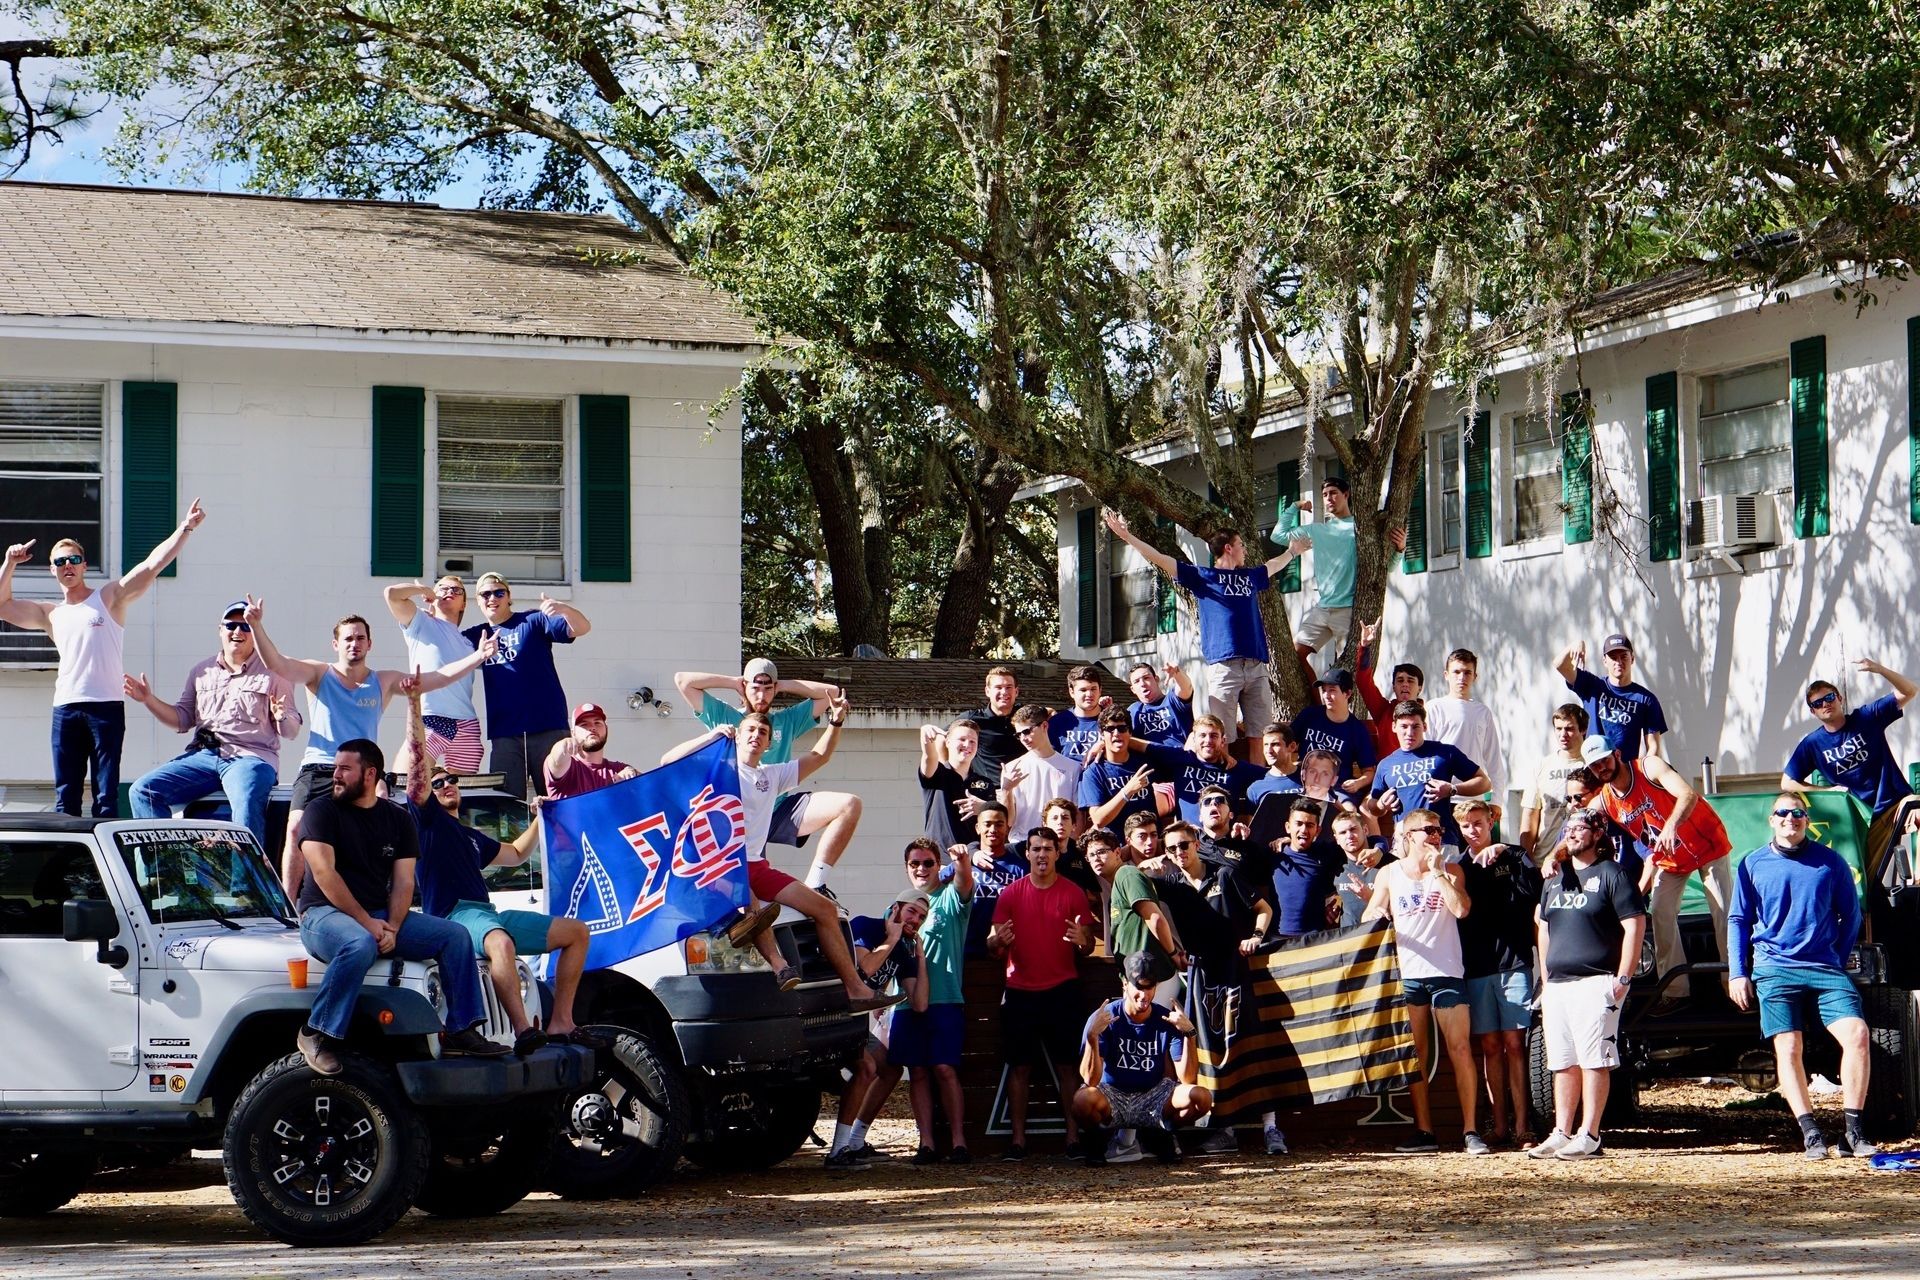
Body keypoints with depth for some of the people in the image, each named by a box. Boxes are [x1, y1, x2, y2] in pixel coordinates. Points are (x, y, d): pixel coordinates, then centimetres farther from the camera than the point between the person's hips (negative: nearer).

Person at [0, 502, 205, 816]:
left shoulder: (110, 598, 8)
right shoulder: (49, 614, 20)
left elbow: (152, 565, 1)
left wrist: (185, 528, -7)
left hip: (107, 706, -4)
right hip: (65, 708, 4)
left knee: (107, 794, -4)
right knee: (66, 795, 3)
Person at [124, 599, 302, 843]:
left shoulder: (274, 673, 9)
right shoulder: (202, 672, 21)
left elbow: (291, 731, 6)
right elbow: (182, 720, 21)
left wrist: (282, 717, -17)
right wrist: (149, 700, 8)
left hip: (251, 757, -5)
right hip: (203, 756, 5)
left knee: (247, 804, -38)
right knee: (143, 791, -15)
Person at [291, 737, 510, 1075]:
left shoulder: (397, 819, 12)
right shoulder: (321, 811, -2)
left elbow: (403, 881, 5)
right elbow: (323, 873, -13)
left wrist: (391, 928, -14)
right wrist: (367, 923, -19)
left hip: (382, 917, 6)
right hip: (325, 914, -6)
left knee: (455, 936, -7)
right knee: (360, 944, -40)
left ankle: (461, 1032, -6)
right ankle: (316, 1034, -30)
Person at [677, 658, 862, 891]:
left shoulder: (788, 720, 19)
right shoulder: (723, 715, 12)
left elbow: (831, 692, 17)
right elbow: (682, 680, 6)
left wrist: (784, 686, 12)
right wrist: (733, 682, 9)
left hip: (780, 813, 3)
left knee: (849, 805, -17)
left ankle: (815, 884, -17)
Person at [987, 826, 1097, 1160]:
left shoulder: (1073, 893, 5)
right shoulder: (1010, 894, 7)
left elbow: (1089, 944, 5)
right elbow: (992, 944, 6)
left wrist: (1081, 941, -19)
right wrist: (998, 940, -18)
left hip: (1062, 991, -1)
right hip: (1019, 992, 1)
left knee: (1067, 1065, -3)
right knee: (1019, 1066, -1)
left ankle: (1074, 1135, -1)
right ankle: (1017, 1138, 1)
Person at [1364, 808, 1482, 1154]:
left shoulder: (1450, 871, 8)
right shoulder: (1389, 874, 10)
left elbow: (1461, 909, -9)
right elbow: (1369, 919, 10)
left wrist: (1437, 871, -7)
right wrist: (1376, 915, -13)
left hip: (1447, 972, -1)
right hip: (1406, 974, 1)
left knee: (1460, 1049, -7)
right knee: (1415, 1054, 4)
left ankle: (1471, 1131, -6)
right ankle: (1424, 1131, 9)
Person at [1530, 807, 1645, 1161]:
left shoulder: (1611, 874, -3)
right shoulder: (1554, 879, 19)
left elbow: (1635, 925, -8)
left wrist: (1622, 978, -14)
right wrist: (1545, 982, 16)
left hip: (1595, 982, -7)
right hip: (1557, 983, 7)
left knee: (1594, 1061, -8)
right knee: (1562, 1064, 8)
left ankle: (1589, 1136, -8)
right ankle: (1562, 1134, 12)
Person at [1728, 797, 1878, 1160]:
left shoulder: (1830, 862, 6)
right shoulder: (1752, 865, 7)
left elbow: (1851, 915, 14)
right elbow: (1738, 921, 11)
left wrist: (1838, 960, 7)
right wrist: (1738, 974, 4)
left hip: (1824, 968, 0)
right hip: (1774, 970, 0)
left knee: (1856, 1034, -16)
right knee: (1788, 1047, -8)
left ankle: (1852, 1132, -12)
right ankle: (1810, 1133, -6)